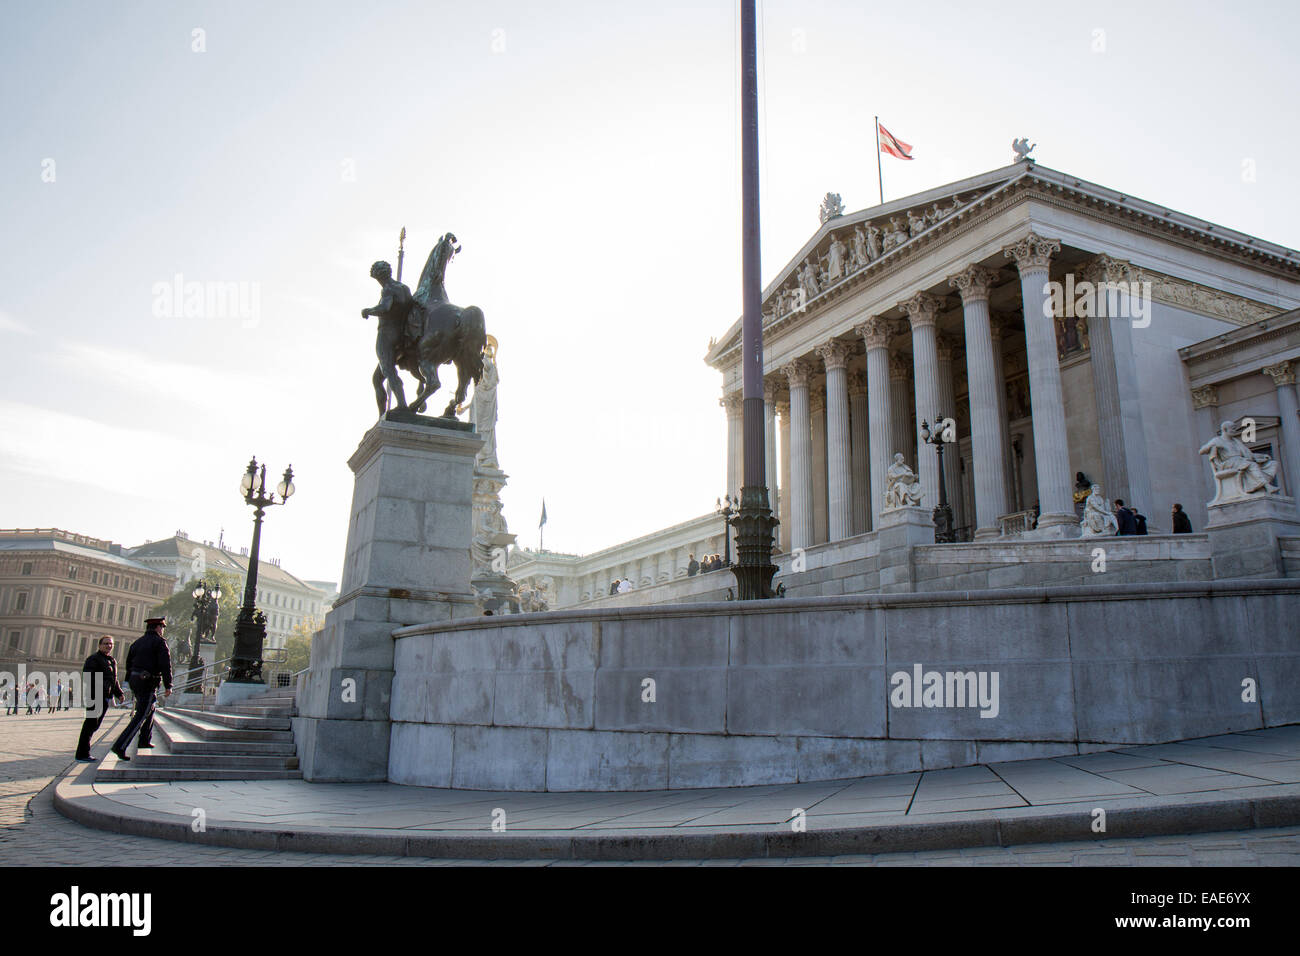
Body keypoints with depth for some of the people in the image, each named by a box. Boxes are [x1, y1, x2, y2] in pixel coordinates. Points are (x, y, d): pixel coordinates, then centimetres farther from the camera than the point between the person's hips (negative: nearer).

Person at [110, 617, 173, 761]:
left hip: (134, 679, 8)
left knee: (149, 709, 24)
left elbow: (129, 662, 18)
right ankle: (120, 746, -14)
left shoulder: (138, 642, 14)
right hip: (148, 683, -8)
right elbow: (165, 665, -15)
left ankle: (145, 741, 28)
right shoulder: (159, 642, -8)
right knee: (141, 716, -6)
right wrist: (168, 686, -11)